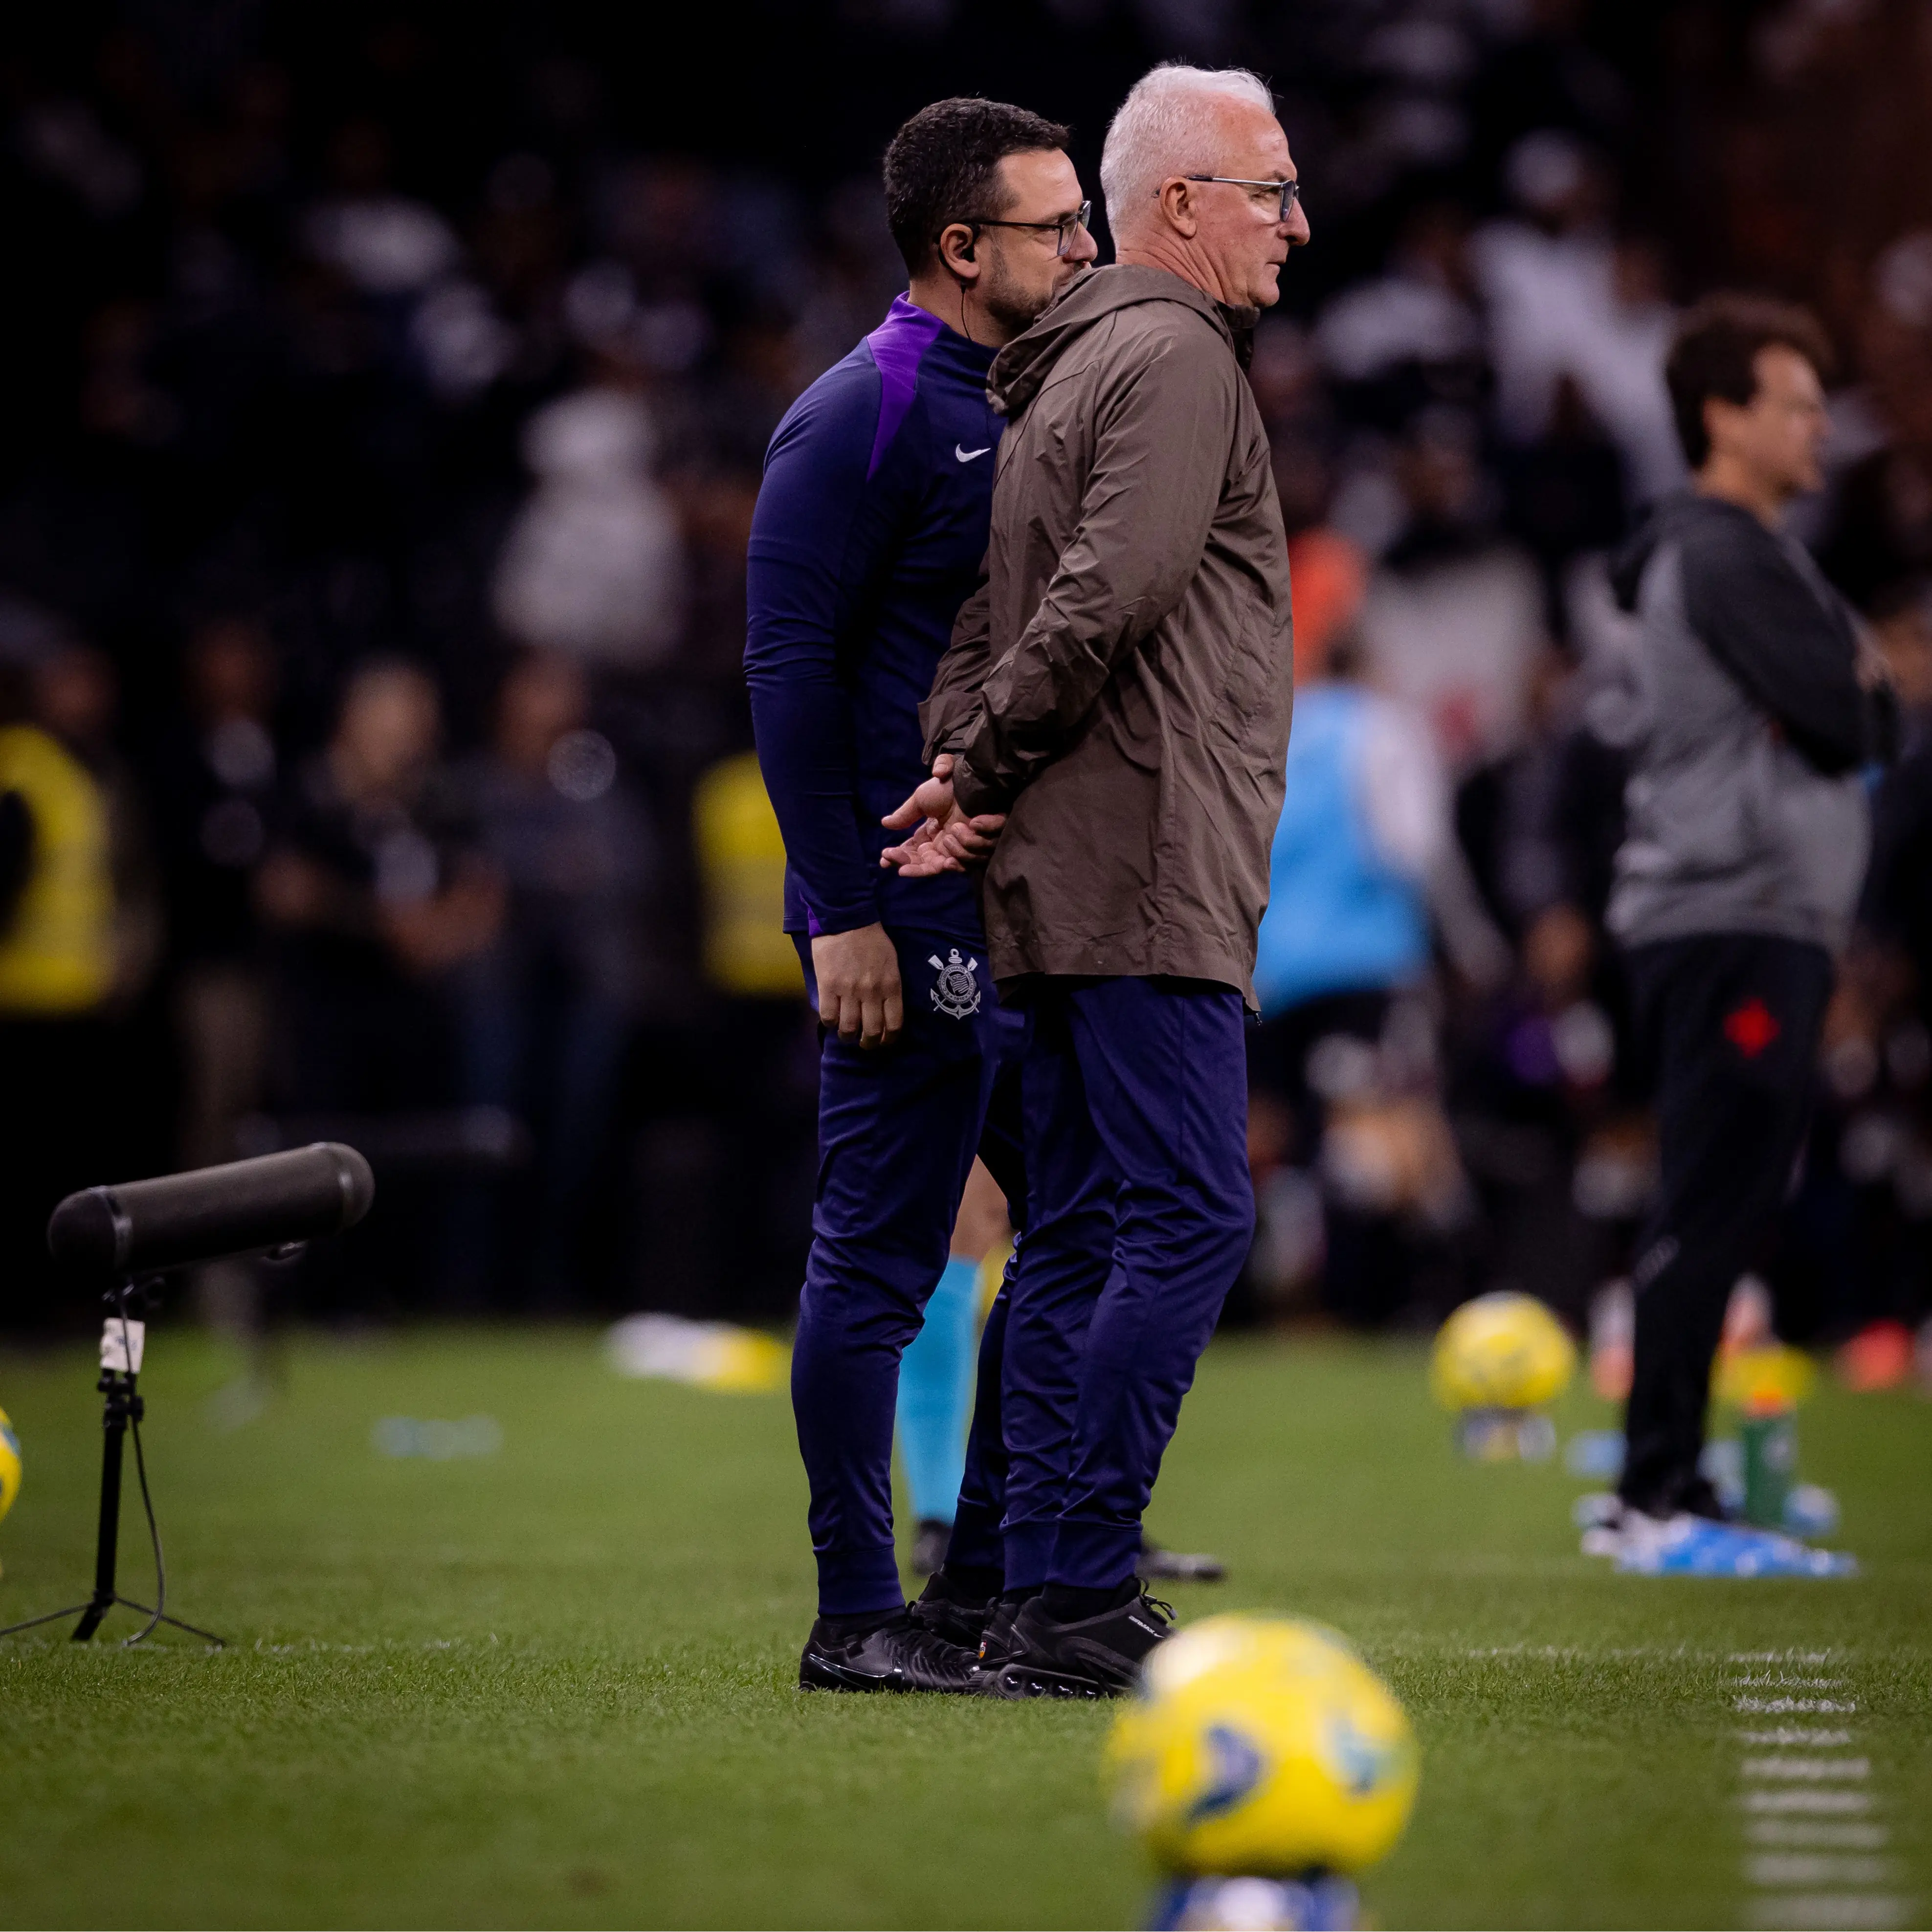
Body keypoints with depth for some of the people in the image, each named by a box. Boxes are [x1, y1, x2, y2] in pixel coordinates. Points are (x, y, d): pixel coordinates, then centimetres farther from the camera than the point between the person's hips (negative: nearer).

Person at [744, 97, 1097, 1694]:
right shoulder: (865, 415, -10)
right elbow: (790, 665, -14)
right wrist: (844, 913, -19)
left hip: (1031, 909, 9)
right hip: (910, 914, -9)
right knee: (879, 1262, -3)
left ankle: (983, 1582, 17)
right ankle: (858, 1619, 3)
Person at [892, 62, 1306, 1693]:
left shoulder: (1066, 371, 22)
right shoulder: (1175, 361, -10)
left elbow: (985, 620, 20)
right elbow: (1106, 597, -19)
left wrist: (969, 768, 5)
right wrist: (987, 774, -10)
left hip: (1066, 885, 10)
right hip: (1149, 880, -10)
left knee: (1079, 1233, 10)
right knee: (1190, 1218, -11)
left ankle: (1049, 1601, 10)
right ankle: (1075, 1598, -14)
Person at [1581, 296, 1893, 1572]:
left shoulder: (1744, 552, 23)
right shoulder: (1722, 558, -11)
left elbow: (1854, 724, 22)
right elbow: (1850, 722, -17)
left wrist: (1850, 698, 2)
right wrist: (1867, 691, 3)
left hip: (1755, 924, 11)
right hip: (1732, 922, -11)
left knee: (1720, 1214, 11)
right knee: (1713, 1212, -12)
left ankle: (1665, 1490, 14)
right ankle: (1657, 1503, -13)